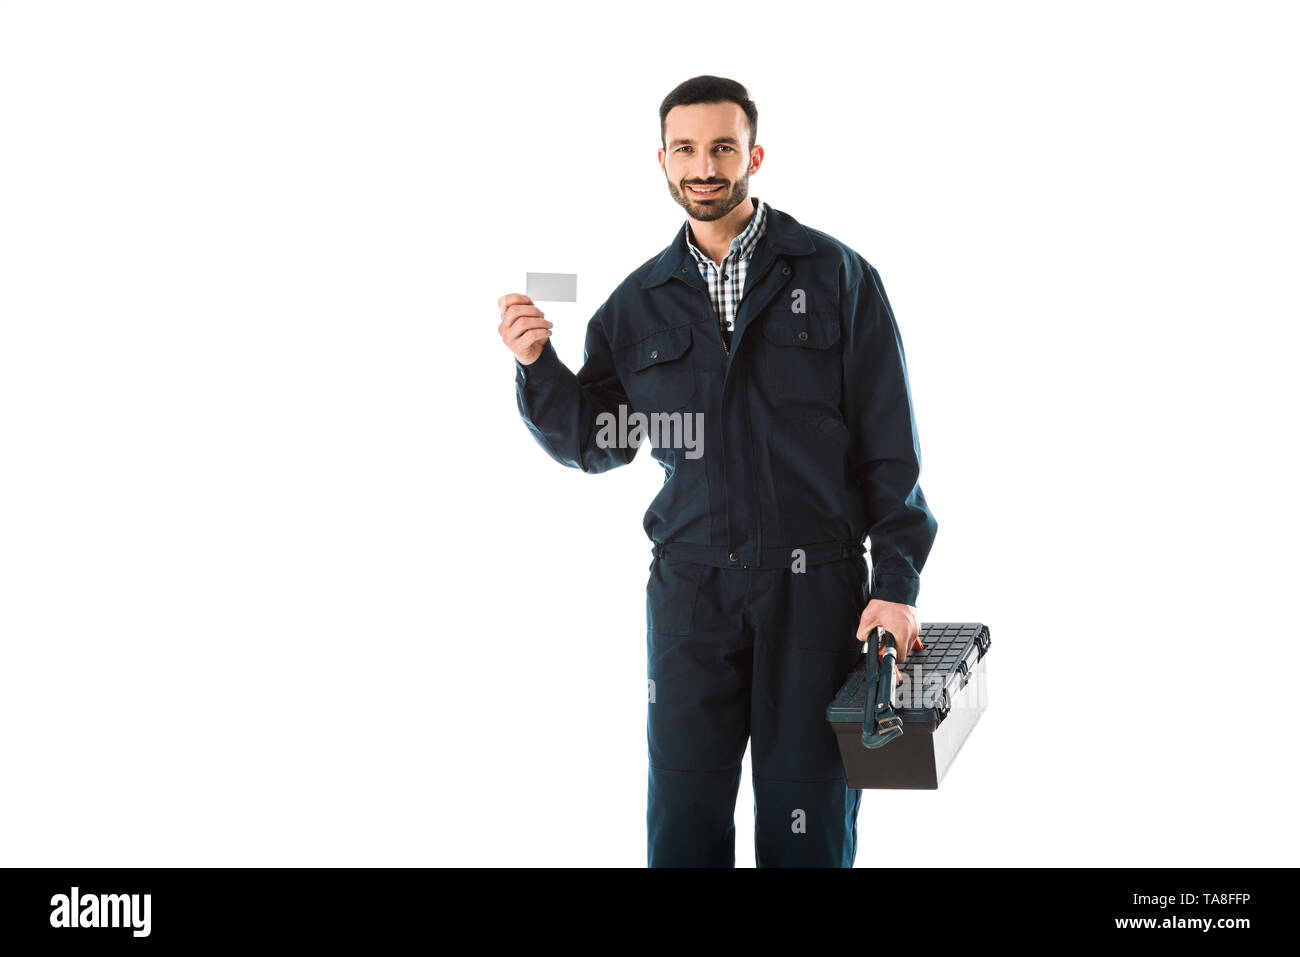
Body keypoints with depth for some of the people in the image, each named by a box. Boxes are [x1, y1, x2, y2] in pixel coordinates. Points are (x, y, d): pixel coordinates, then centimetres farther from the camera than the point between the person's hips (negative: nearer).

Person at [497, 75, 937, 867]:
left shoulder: (837, 277, 1)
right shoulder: (640, 302, 9)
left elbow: (891, 444, 0)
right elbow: (597, 444, 12)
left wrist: (897, 583, -6)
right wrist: (537, 364, -5)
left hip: (816, 585, -2)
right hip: (690, 586, 2)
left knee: (806, 818, 3)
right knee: (683, 814, 5)